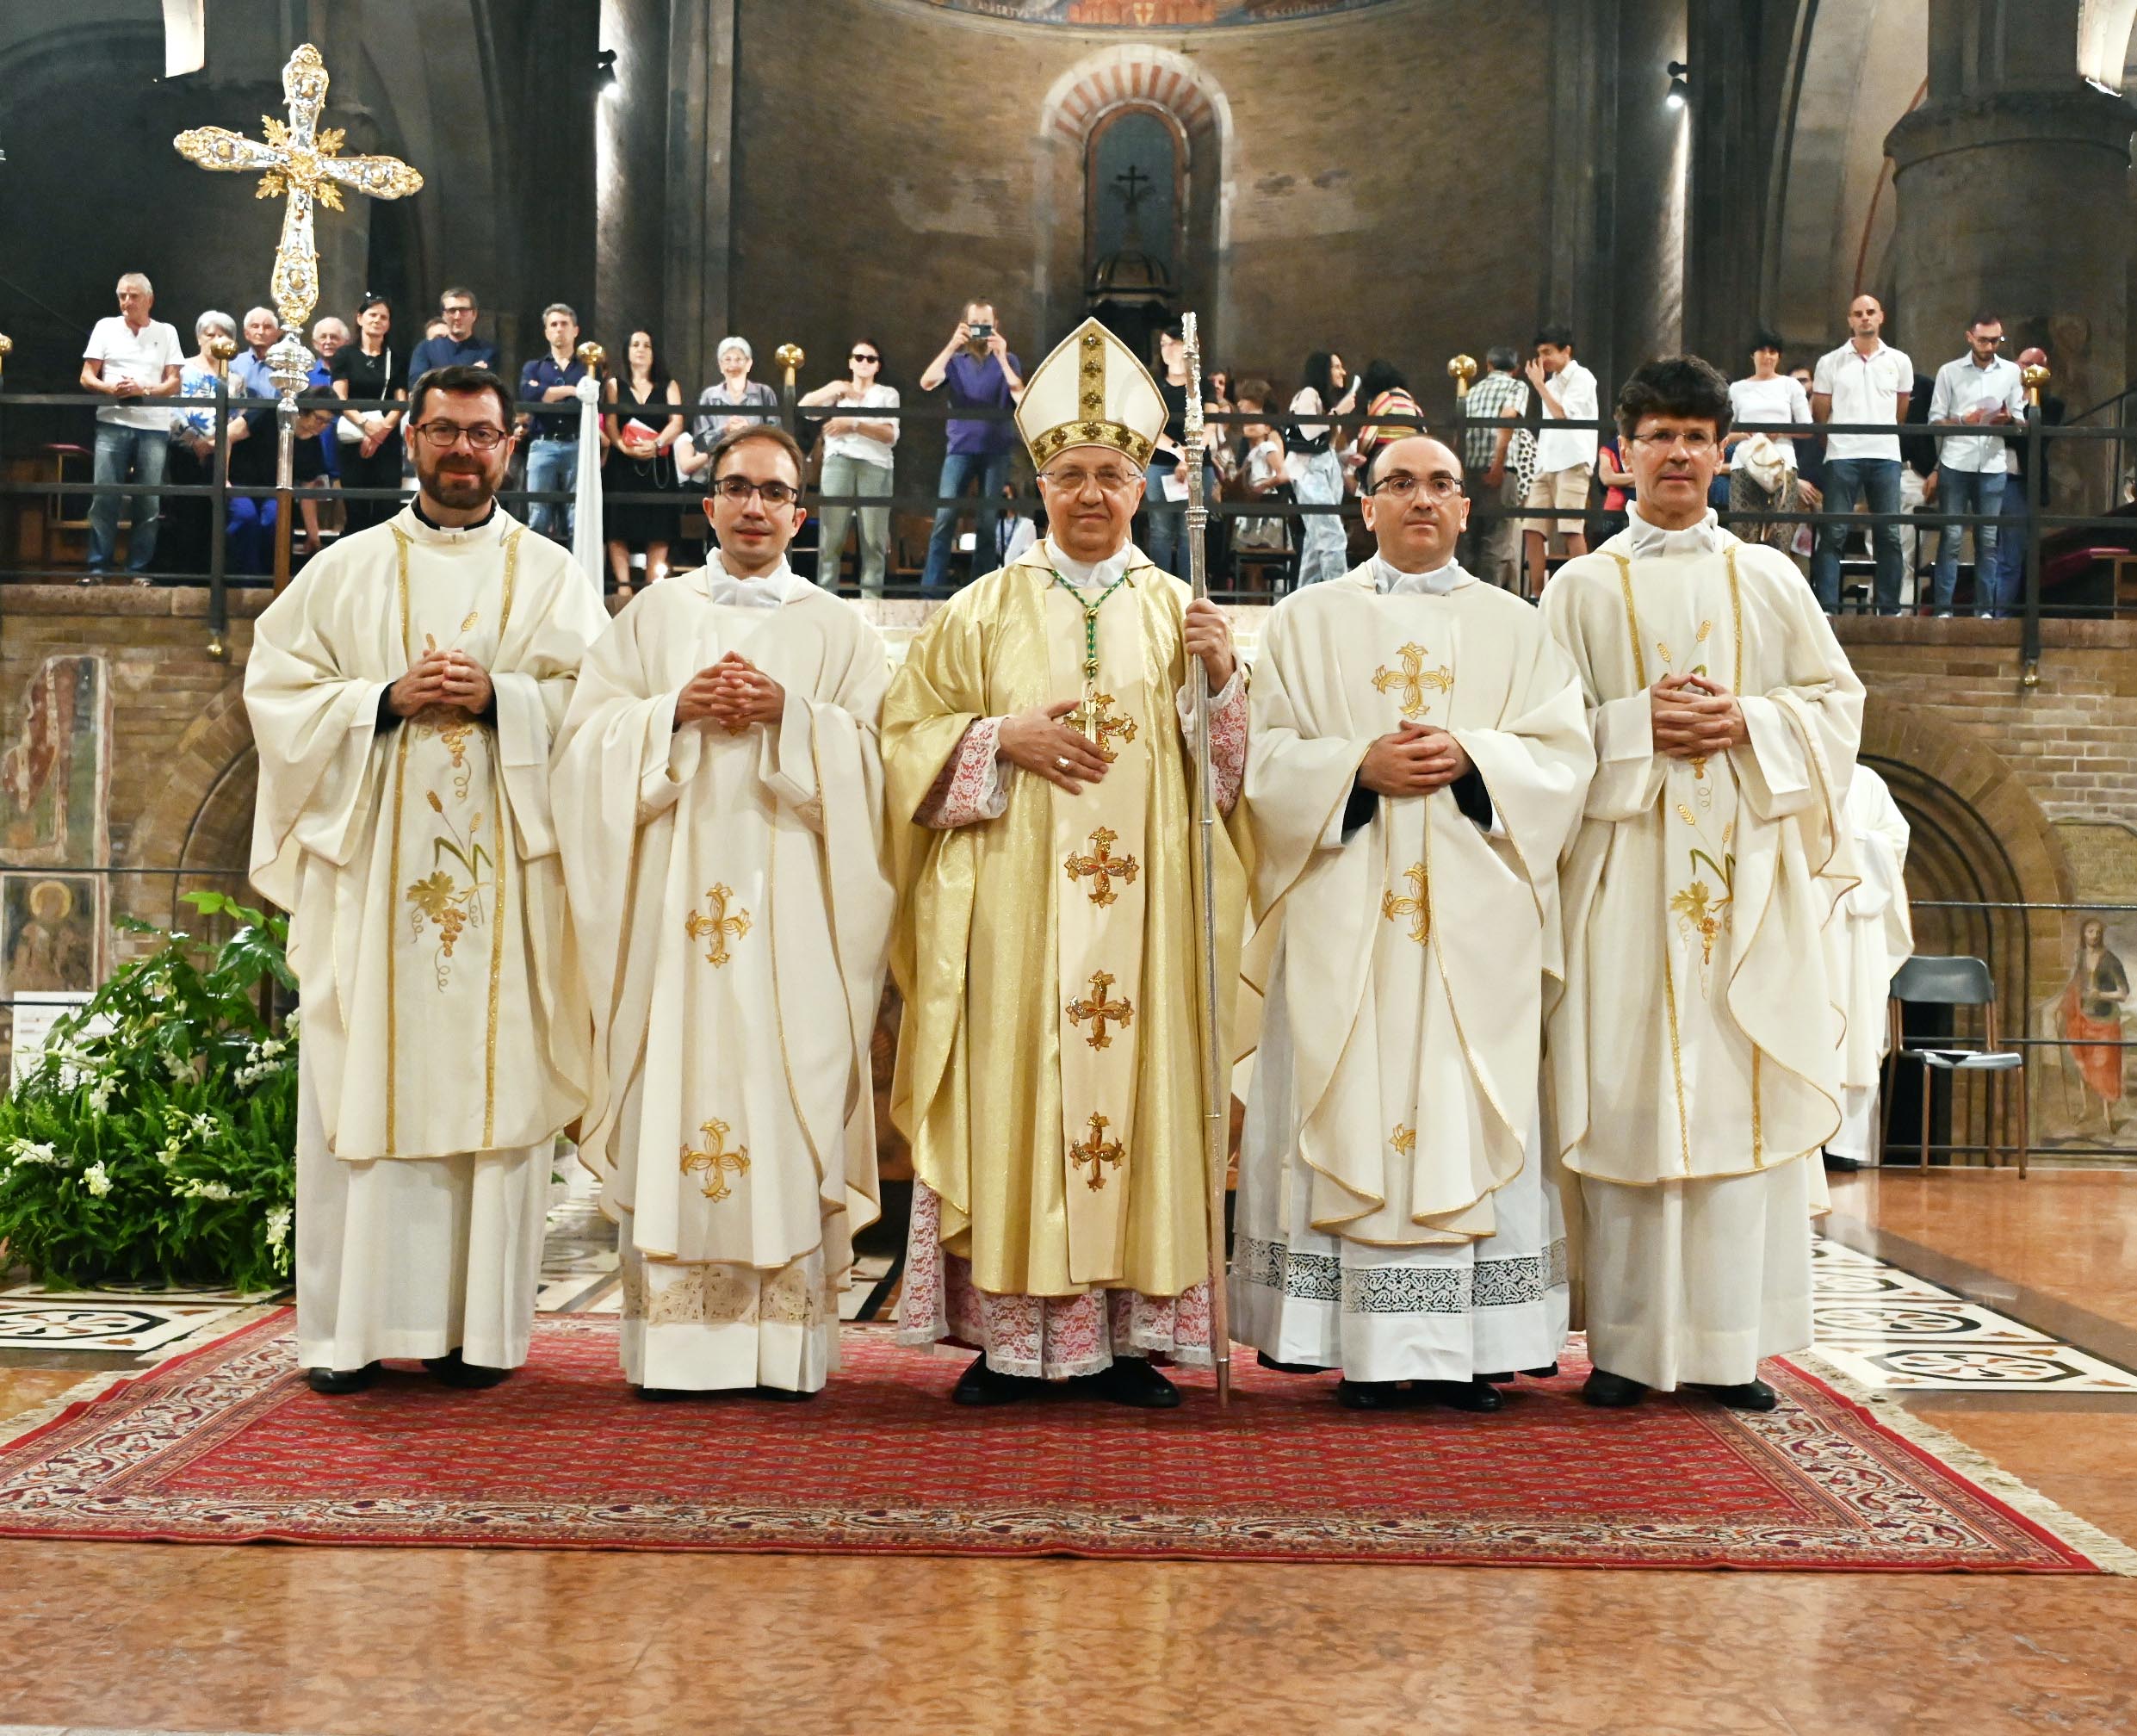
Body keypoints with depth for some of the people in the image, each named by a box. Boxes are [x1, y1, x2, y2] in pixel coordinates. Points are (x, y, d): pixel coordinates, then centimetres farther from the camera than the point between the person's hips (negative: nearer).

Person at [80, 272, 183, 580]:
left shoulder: (166, 332, 9)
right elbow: (86, 377, 7)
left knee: (148, 501, 0)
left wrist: (143, 389, -14)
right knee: (104, 497, -5)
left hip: (154, 427, 0)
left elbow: (174, 383, 4)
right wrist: (110, 388, -13)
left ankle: (140, 569, 6)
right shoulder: (105, 327, 10)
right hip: (113, 423, 0)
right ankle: (98, 567, 0)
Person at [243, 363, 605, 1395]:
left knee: (494, 1089, -1)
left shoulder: (551, 576, 12)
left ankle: (479, 1327, 6)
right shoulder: (346, 570, 13)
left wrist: (497, 699, -13)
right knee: (362, 1091, -2)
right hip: (370, 868, 1)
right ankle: (348, 1329, 5)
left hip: (504, 874, 0)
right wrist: (389, 699, -9)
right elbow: (276, 689, 6)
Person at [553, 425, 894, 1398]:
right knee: (675, 1092, -4)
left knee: (790, 1097, -5)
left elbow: (873, 761, 3)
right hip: (674, 900, 1)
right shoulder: (652, 615, 16)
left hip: (791, 908, -1)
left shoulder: (839, 630, 13)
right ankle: (673, 1341, 2)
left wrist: (788, 714, -11)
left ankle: (787, 1343, 0)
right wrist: (677, 710, -8)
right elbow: (587, 735, 7)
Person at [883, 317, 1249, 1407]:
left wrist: (1222, 679, -8)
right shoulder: (984, 610, 8)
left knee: (1135, 1091, 1)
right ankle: (1010, 1336, 6)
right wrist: (1003, 740, -9)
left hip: (1141, 906, 1)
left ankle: (1123, 1336, 9)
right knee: (1013, 1096, -2)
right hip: (1013, 904, -1)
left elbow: (1228, 774, 9)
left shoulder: (1180, 613, 11)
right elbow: (907, 736, 6)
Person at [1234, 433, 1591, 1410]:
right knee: (1354, 1111, -4)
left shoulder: (1516, 627, 14)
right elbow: (1269, 758, 3)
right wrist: (1362, 767, -13)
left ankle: (1467, 1345, 3)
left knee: (1471, 1111, -2)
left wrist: (1471, 759, -12)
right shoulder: (1308, 622, 12)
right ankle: (1367, 1349, 1)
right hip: (1347, 916, -1)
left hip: (1477, 917, 1)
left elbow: (1564, 755, 4)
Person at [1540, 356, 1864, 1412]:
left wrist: (1746, 721, -7)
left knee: (1740, 1096, -1)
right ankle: (1627, 1345, 4)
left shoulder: (1768, 579, 13)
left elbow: (1837, 700, 11)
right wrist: (1640, 724, -13)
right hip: (1626, 873, -1)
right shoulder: (1583, 588, 8)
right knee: (1628, 1097, -4)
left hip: (1746, 869, 2)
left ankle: (1732, 1343, 6)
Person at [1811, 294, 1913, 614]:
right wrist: (1832, 444, 10)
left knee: (1889, 534, 2)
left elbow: (1900, 413, 19)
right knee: (1833, 533, -6)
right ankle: (1827, 607, -4)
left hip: (1885, 456, 2)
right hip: (1843, 456, -2)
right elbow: (1820, 414, 9)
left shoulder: (1899, 362, 11)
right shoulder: (1830, 363, 5)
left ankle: (1890, 608, 7)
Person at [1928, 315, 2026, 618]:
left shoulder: (2011, 372, 12)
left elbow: (2020, 420, 14)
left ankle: (1985, 609, 5)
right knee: (1951, 537, -3)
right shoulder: (1949, 372, 6)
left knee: (1988, 539, 2)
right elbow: (1935, 420, 3)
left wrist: (2007, 420, -9)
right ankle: (1944, 608, -1)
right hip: (1956, 464, -2)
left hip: (1993, 465, 2)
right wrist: (1964, 421, -15)